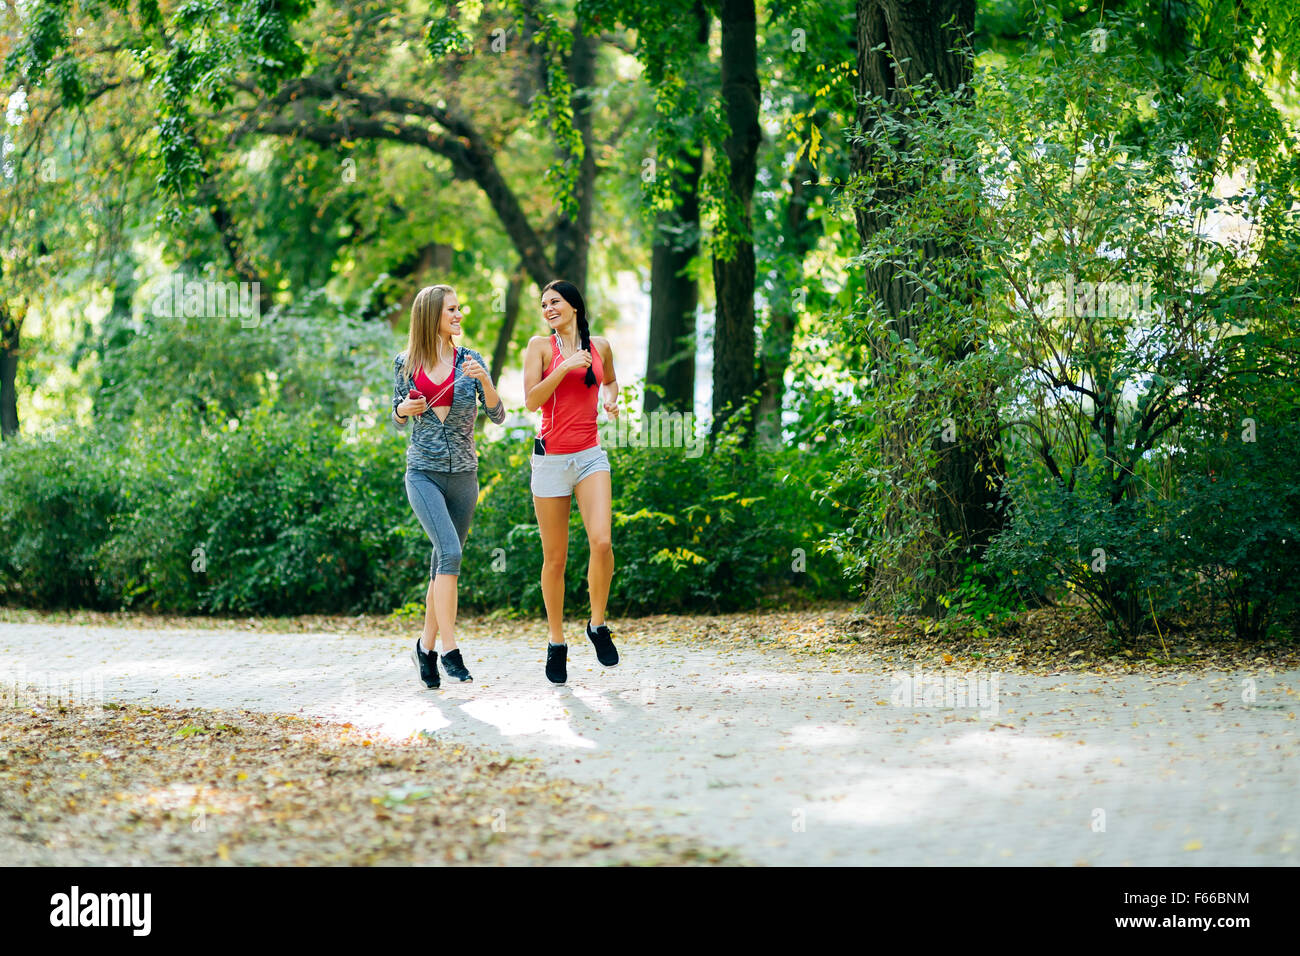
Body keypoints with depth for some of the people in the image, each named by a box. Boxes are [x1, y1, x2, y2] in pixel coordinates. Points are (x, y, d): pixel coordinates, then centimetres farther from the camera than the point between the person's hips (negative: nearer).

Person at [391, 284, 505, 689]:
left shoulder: (469, 360, 4)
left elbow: (497, 416, -1)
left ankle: (427, 646, 22)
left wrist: (484, 379, -17)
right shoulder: (405, 363, 3)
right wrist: (404, 408, -8)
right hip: (423, 472, -2)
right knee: (450, 551, -21)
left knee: (444, 562, 8)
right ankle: (449, 648, -19)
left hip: (462, 474, 3)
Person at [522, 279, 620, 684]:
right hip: (551, 457, -1)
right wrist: (565, 367, -18)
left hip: (590, 454, 1)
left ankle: (597, 625, 1)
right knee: (555, 557, 3)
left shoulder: (600, 346, 9)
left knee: (601, 542, -19)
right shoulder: (540, 345, 0)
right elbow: (531, 401, -10)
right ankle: (556, 642, 18)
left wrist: (611, 397, 7)